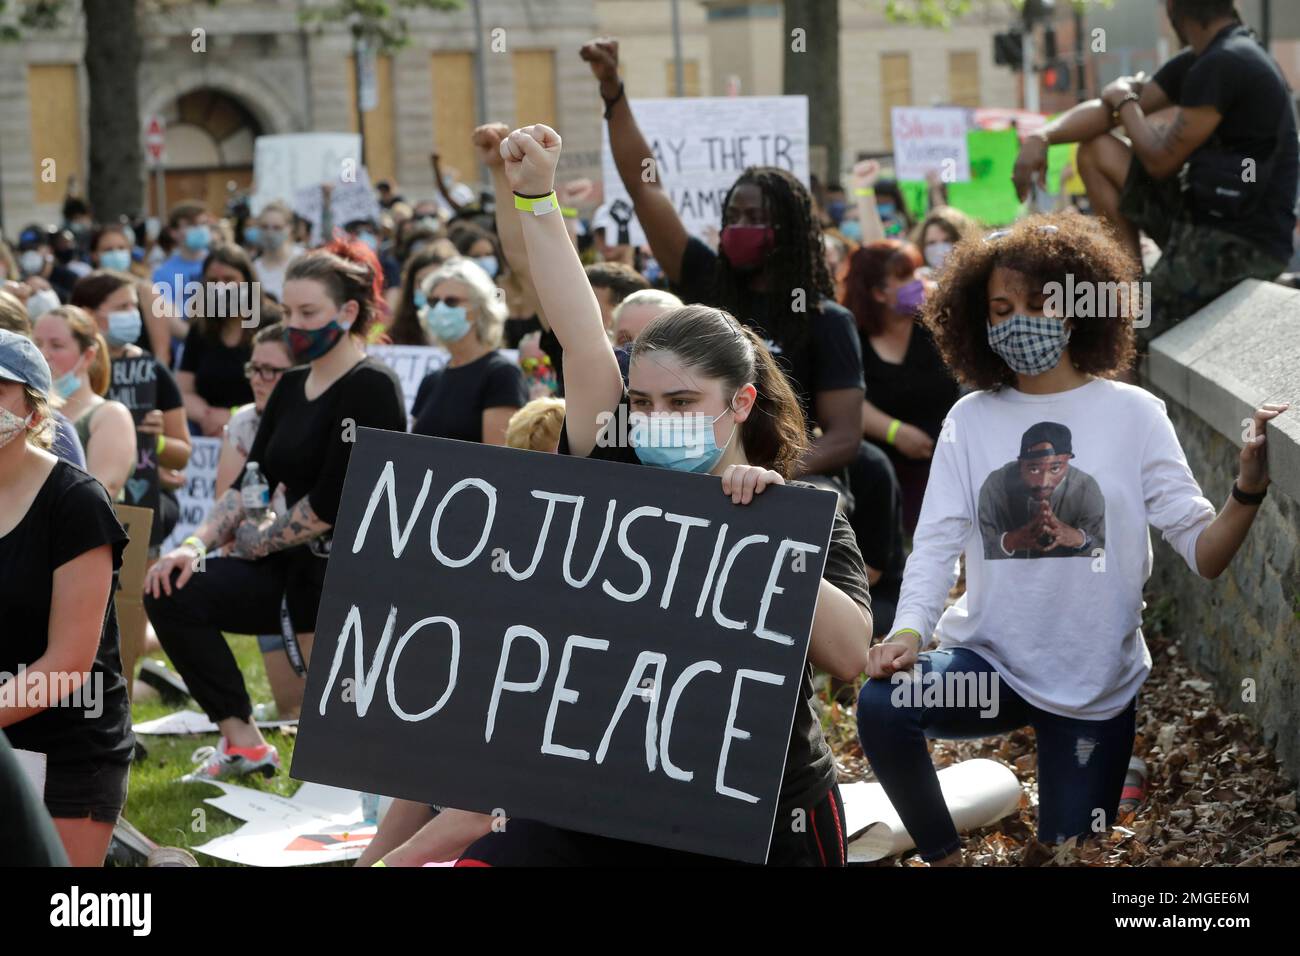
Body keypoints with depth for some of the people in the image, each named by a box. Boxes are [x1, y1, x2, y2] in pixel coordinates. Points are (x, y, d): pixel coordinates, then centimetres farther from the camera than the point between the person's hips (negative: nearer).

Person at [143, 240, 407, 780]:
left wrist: (254, 541, -7)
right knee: (173, 593, -5)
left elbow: (330, 502, -20)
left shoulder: (371, 387, -15)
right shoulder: (293, 386, 11)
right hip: (297, 567, 9)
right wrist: (197, 545, -5)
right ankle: (243, 742, 1)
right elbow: (250, 482, 10)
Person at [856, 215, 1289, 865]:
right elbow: (938, 542, -5)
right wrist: (908, 632, -24)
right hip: (990, 659, 0)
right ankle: (944, 858, -6)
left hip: (1095, 684, 0)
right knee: (881, 703, -29)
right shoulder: (971, 419, 2)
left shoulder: (1132, 413, -3)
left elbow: (1202, 551, -8)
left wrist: (1249, 488, -29)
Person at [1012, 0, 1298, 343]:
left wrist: (1125, 101, 2)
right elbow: (1108, 111, 12)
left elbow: (1160, 161, -15)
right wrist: (1041, 136, -4)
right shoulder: (1195, 63, 10)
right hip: (1208, 219, 10)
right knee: (1095, 151, 11)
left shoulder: (1223, 66, -20)